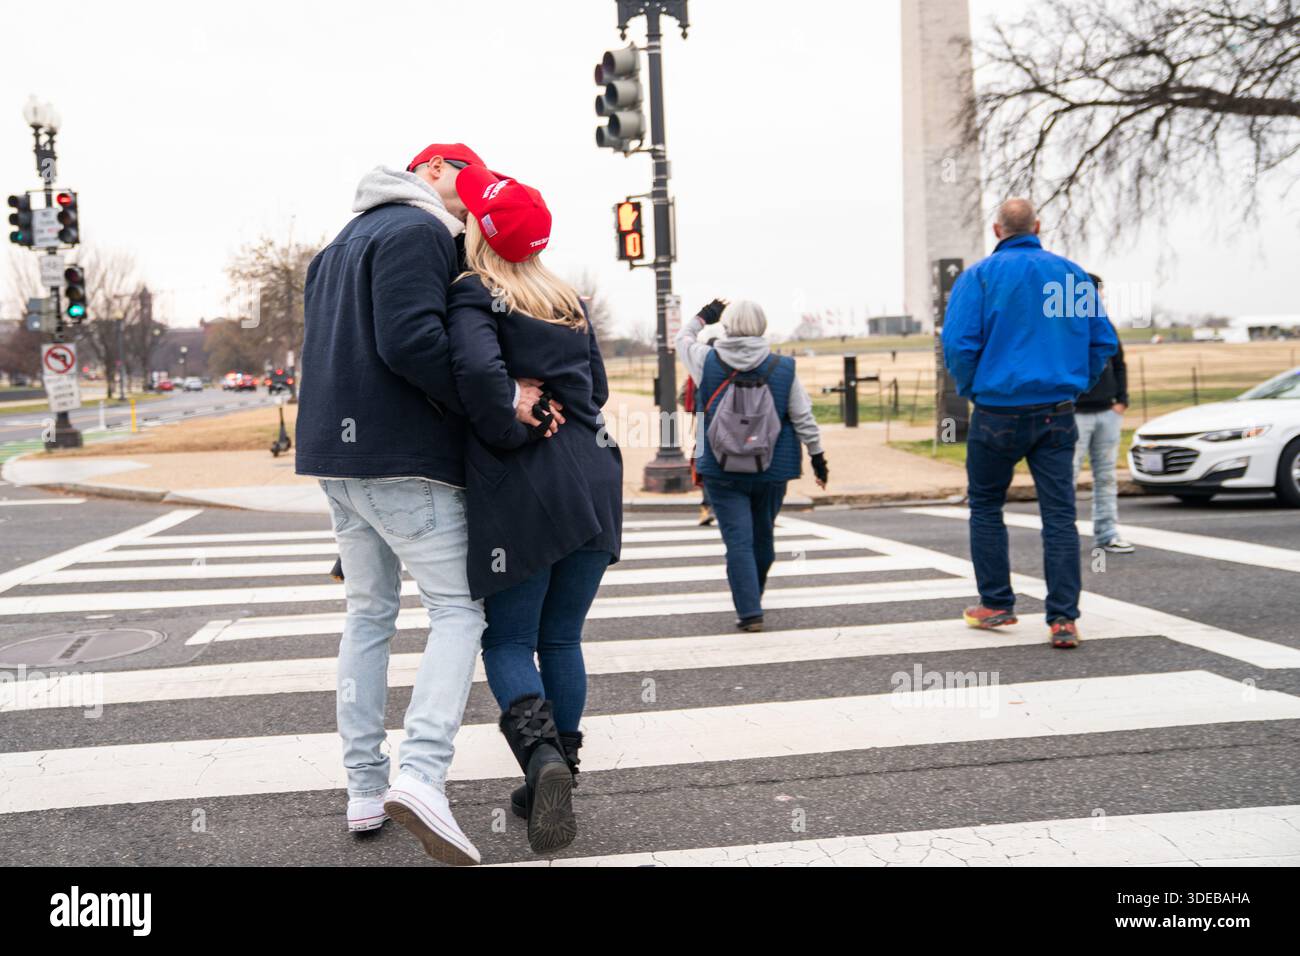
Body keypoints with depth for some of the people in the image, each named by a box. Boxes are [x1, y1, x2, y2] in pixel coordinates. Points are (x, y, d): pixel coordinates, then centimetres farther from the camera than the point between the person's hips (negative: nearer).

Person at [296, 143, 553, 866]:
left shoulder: (347, 240, 24)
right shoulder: (418, 232, -8)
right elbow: (411, 341, -22)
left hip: (337, 454, 9)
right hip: (405, 459, -9)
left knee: (369, 615, 13)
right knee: (459, 609, -5)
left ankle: (366, 789, 15)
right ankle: (422, 774, -19)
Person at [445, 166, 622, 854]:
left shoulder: (473, 295, -4)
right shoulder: (569, 302, 16)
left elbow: (478, 369, -22)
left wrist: (510, 435, -9)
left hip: (521, 491, -6)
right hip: (594, 483, 6)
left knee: (507, 640, 6)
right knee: (562, 638, 15)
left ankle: (542, 756, -16)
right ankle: (557, 778, 19)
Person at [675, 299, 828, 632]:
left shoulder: (707, 362, -7)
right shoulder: (783, 367, -5)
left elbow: (682, 338, 15)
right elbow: (803, 419, -1)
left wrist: (703, 316, 29)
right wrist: (817, 457, 9)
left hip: (722, 471, -2)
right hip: (772, 470, 2)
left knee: (738, 540, -1)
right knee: (763, 537, 18)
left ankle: (749, 612, -7)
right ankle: (752, 597, 37)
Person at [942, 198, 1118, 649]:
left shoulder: (980, 276, -5)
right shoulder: (1073, 274, 7)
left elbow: (958, 344, -12)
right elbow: (1103, 341, 7)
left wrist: (970, 389, 3)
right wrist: (1076, 385, 16)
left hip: (999, 412, -3)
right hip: (1057, 414, 3)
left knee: (985, 507, 14)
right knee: (1060, 515, 2)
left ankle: (996, 604, 18)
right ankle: (1063, 619, -2)